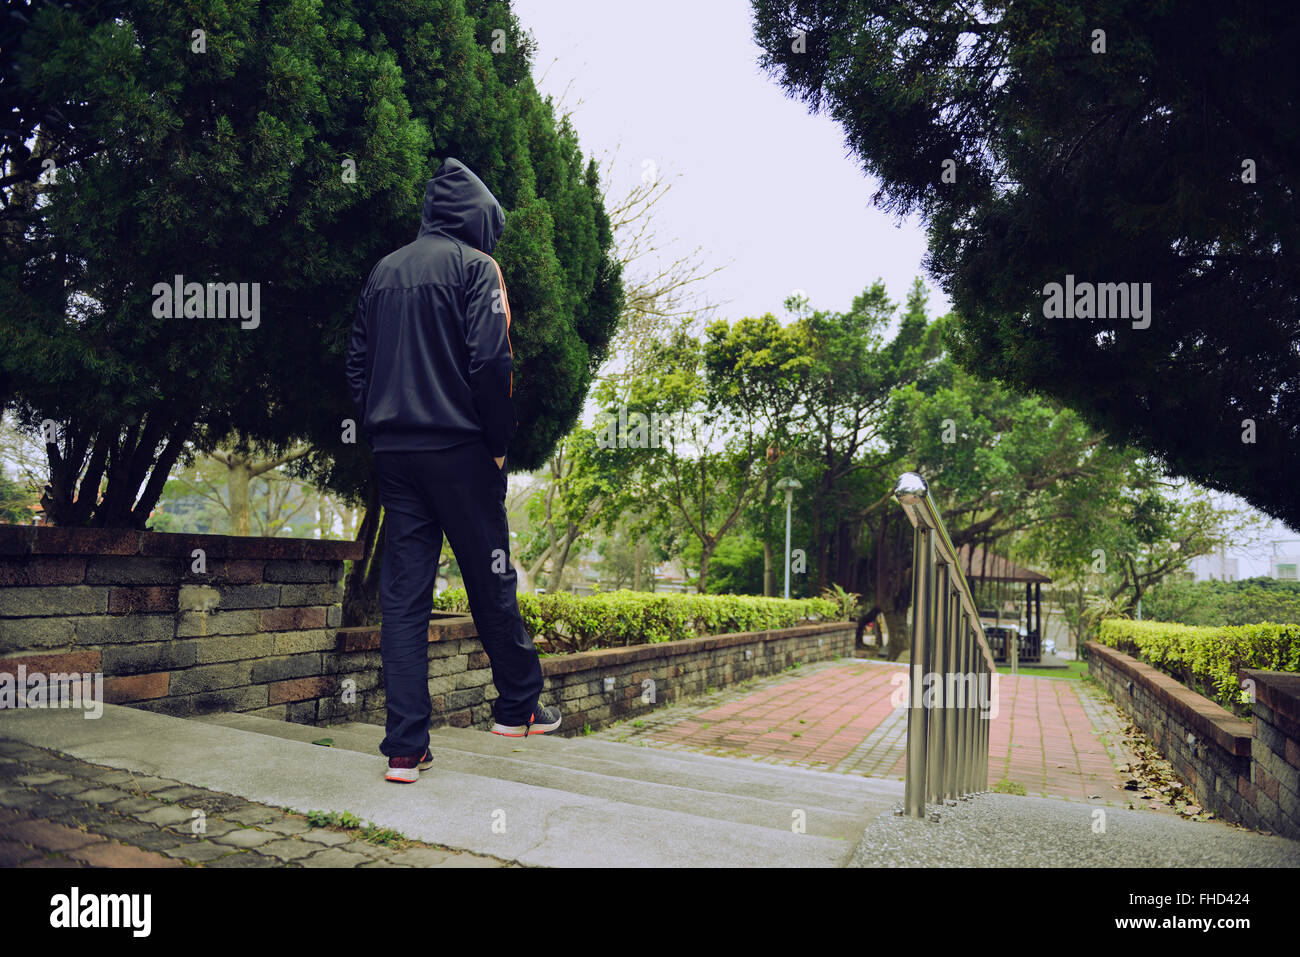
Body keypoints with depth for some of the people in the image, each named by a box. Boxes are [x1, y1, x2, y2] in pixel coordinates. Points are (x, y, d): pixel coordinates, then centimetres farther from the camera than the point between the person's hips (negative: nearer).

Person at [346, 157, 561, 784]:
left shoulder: (382, 271, 17)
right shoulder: (474, 265, -3)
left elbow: (357, 364, 15)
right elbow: (490, 361, -14)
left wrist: (379, 433, 15)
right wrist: (500, 442, -6)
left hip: (393, 451, 5)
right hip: (458, 448, -5)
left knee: (402, 595, 4)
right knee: (491, 580, 8)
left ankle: (405, 747, 4)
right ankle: (519, 706, 23)